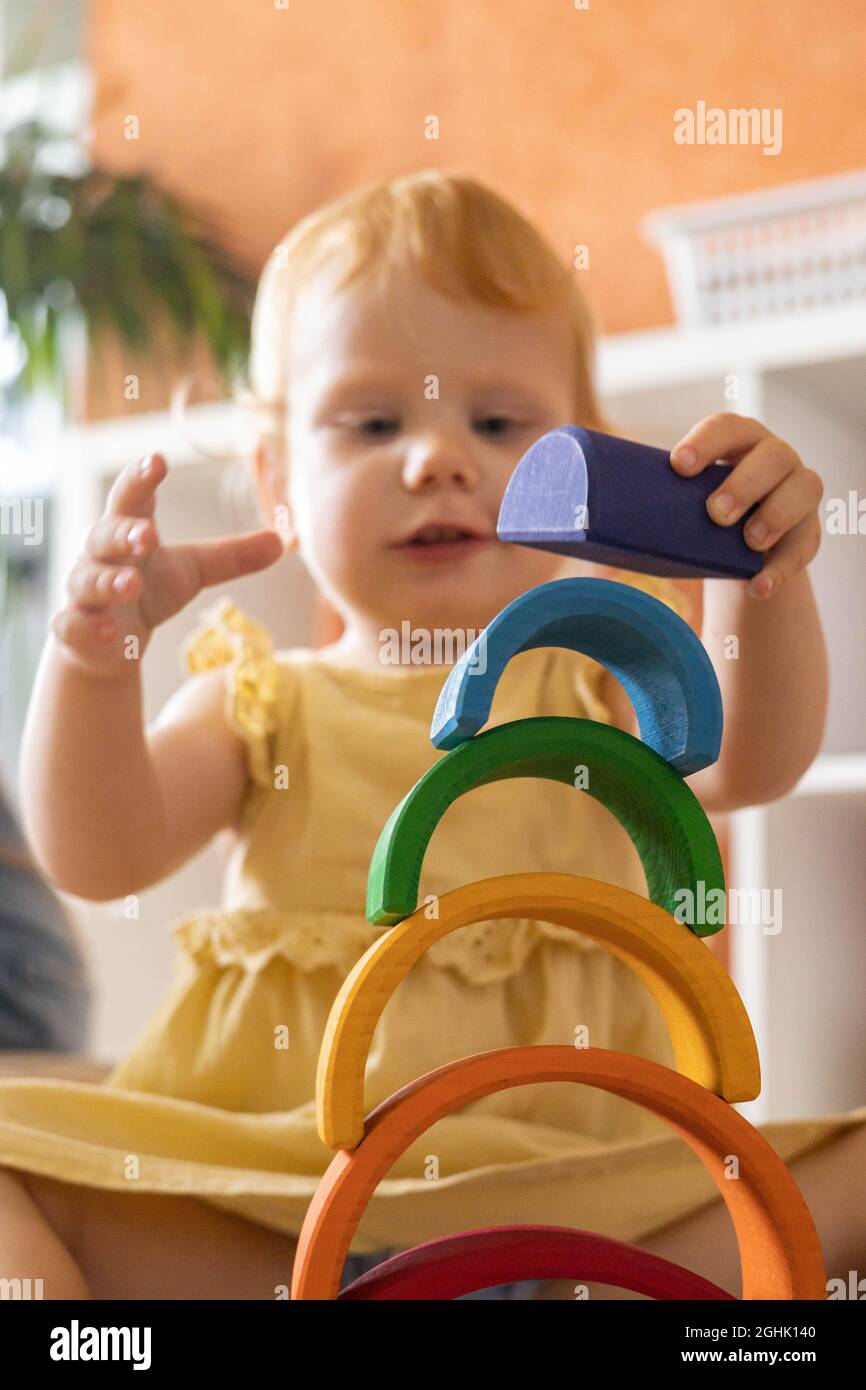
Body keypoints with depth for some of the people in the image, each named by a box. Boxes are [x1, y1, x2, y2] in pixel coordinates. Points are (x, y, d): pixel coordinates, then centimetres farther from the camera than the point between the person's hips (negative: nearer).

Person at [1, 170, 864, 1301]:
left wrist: (762, 579, -30)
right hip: (251, 1206, 0)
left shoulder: (595, 682, 9)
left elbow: (746, 764, -10)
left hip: (562, 1193, 0)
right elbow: (97, 858, -5)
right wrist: (94, 661, -23)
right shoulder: (259, 705, 10)